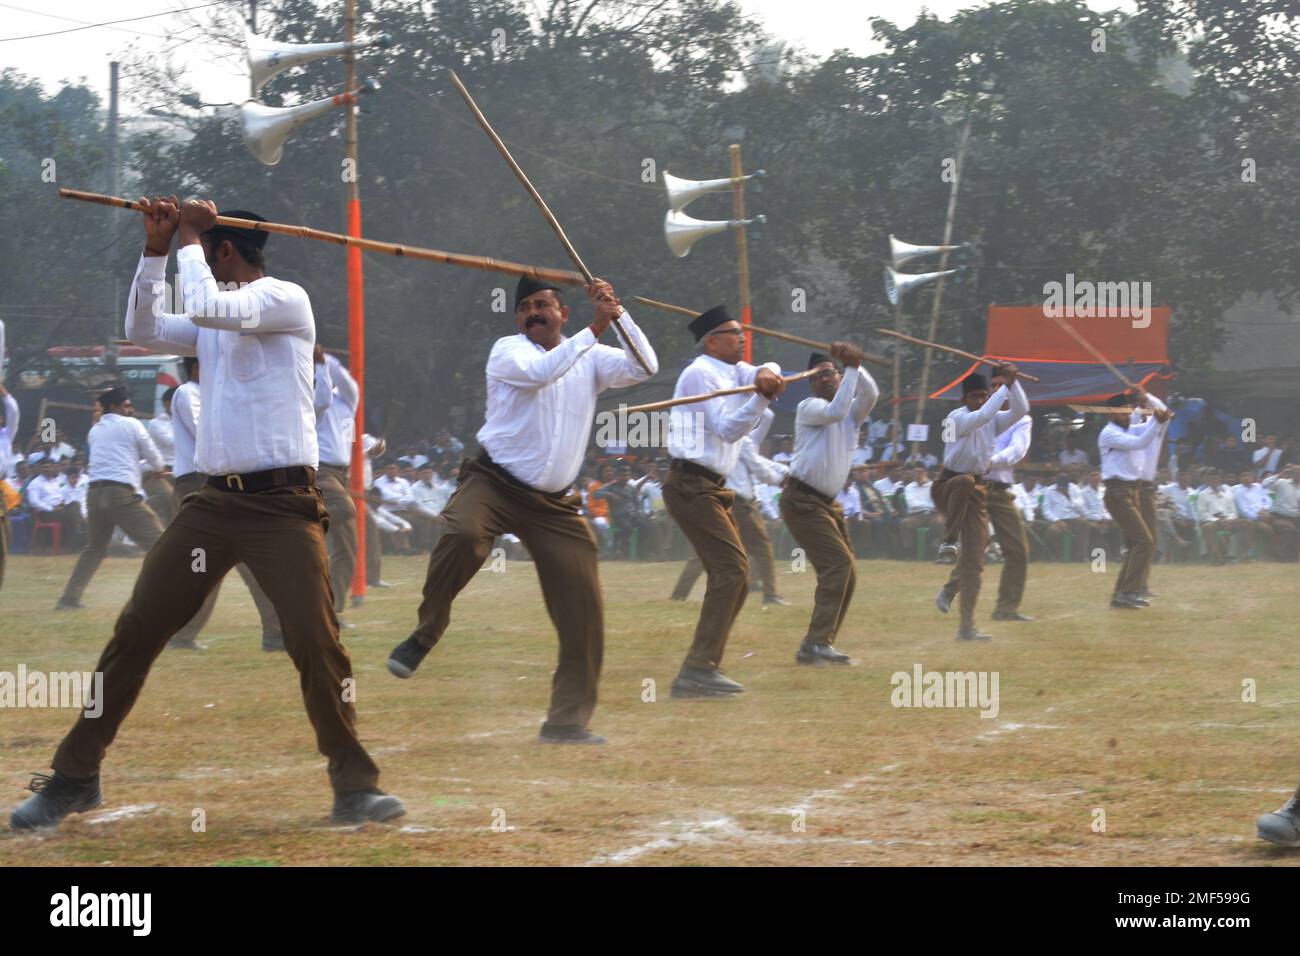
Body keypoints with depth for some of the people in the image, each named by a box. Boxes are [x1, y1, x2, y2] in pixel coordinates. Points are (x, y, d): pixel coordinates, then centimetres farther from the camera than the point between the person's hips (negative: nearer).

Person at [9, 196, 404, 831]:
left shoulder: (285, 299, -6)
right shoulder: (216, 318, 18)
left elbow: (207, 307, -20)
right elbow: (143, 331, 18)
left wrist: (189, 238, -5)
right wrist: (156, 249, 9)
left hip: (282, 505, -7)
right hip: (214, 502, 7)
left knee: (316, 641, -14)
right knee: (136, 629, 3)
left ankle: (354, 785, -1)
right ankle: (74, 777, 10)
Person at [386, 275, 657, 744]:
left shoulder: (591, 359, 11)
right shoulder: (508, 350, 0)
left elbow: (643, 368, -5)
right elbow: (539, 372, -22)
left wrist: (618, 313, -15)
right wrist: (594, 329, -25)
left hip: (554, 503, 4)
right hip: (494, 482, -4)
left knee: (584, 608, -4)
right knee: (463, 533, -37)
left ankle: (567, 719, 7)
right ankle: (425, 634, -15)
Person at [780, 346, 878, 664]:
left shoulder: (853, 412, 13)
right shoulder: (809, 407, -5)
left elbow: (870, 394, -8)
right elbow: (835, 412, -26)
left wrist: (855, 364, -21)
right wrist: (852, 367, -22)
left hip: (828, 502, 9)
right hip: (801, 500, -9)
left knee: (847, 575, 8)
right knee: (837, 563, -20)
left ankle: (818, 644, 14)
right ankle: (816, 644, -23)